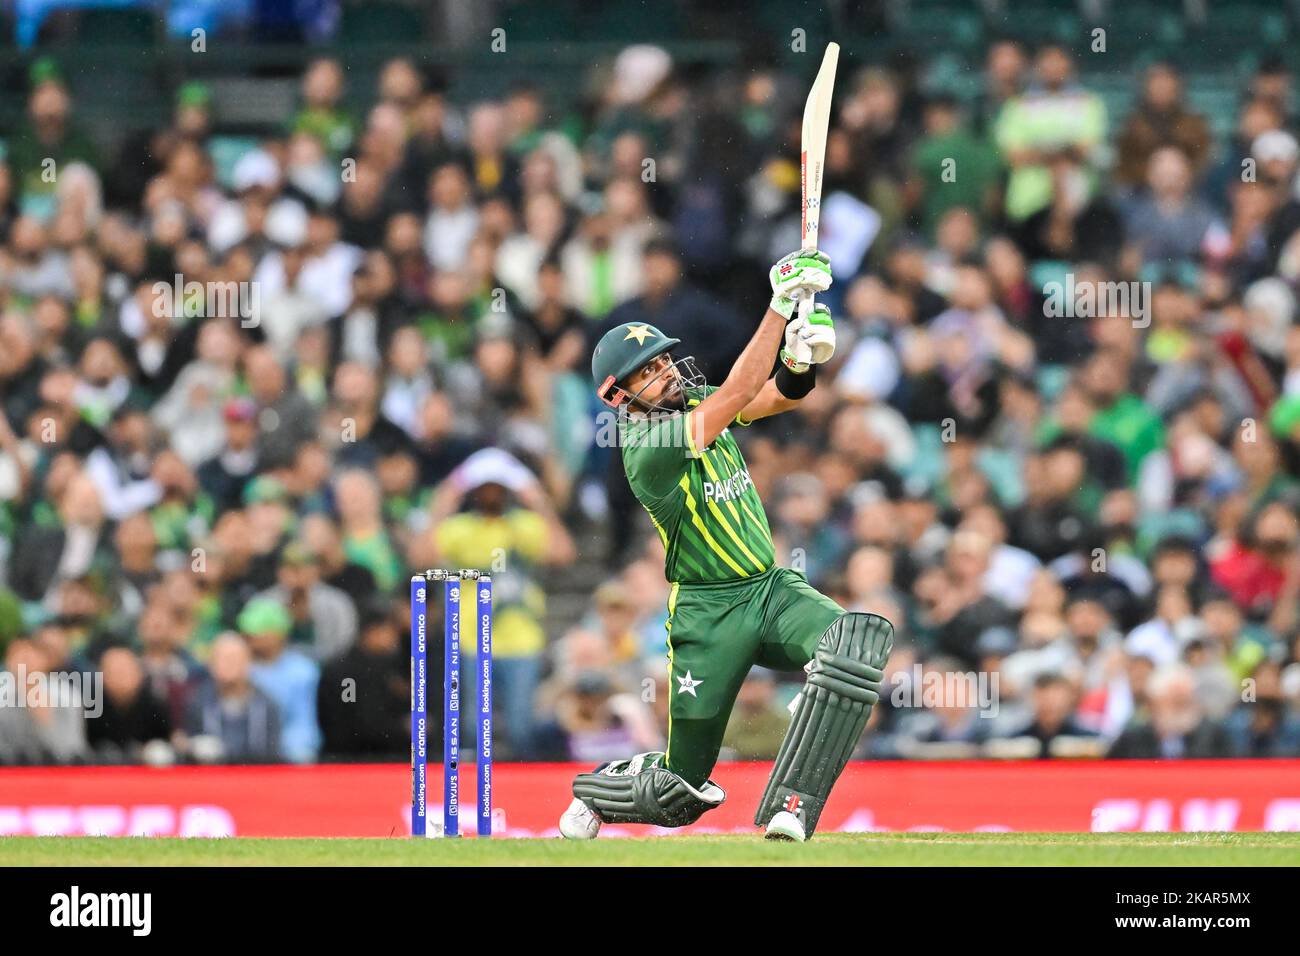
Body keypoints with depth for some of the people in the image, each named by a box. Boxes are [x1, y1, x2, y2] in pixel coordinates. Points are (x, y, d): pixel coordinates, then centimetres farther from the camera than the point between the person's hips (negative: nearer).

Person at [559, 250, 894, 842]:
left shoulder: (694, 402, 6)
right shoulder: (646, 444, -18)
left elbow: (782, 394, -3)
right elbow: (736, 396, -28)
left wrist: (802, 358, -27)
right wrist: (782, 303, -32)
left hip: (773, 591, 6)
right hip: (709, 612, -6)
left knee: (859, 640, -27)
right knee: (680, 791, 1)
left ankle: (789, 812, -30)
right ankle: (592, 794, 37)